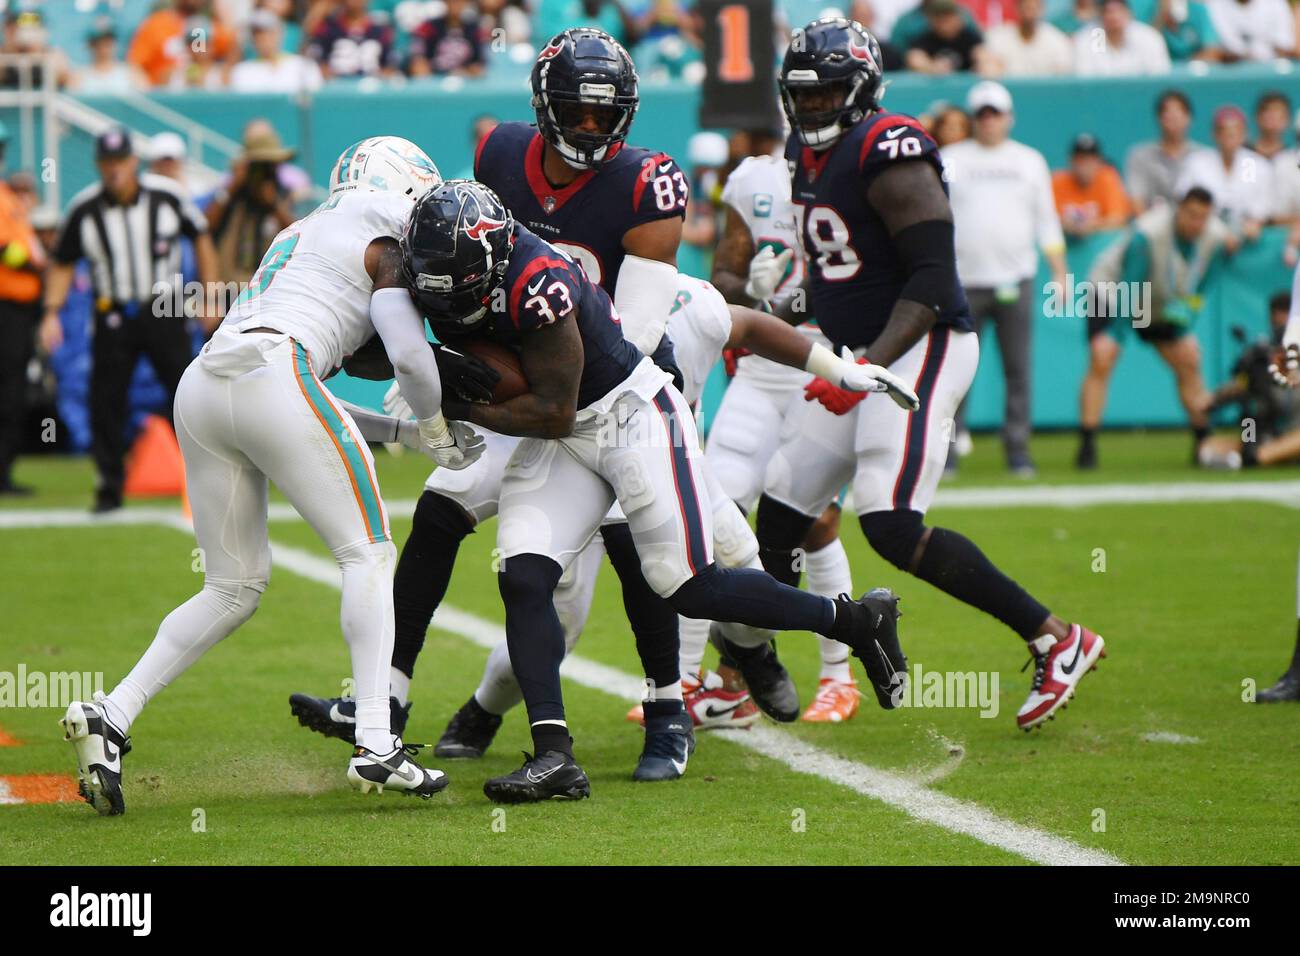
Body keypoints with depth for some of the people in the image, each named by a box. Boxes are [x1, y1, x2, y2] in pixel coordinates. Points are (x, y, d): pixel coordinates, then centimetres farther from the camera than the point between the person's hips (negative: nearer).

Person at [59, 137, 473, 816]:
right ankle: (375, 745, -8)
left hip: (200, 389, 8)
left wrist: (400, 430, 30)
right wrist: (437, 433, 16)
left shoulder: (300, 236, 34)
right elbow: (409, 354, -3)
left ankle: (111, 715, 3)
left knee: (235, 586, 16)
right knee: (367, 552, 2)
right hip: (272, 378, -8)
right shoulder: (385, 241, 10)